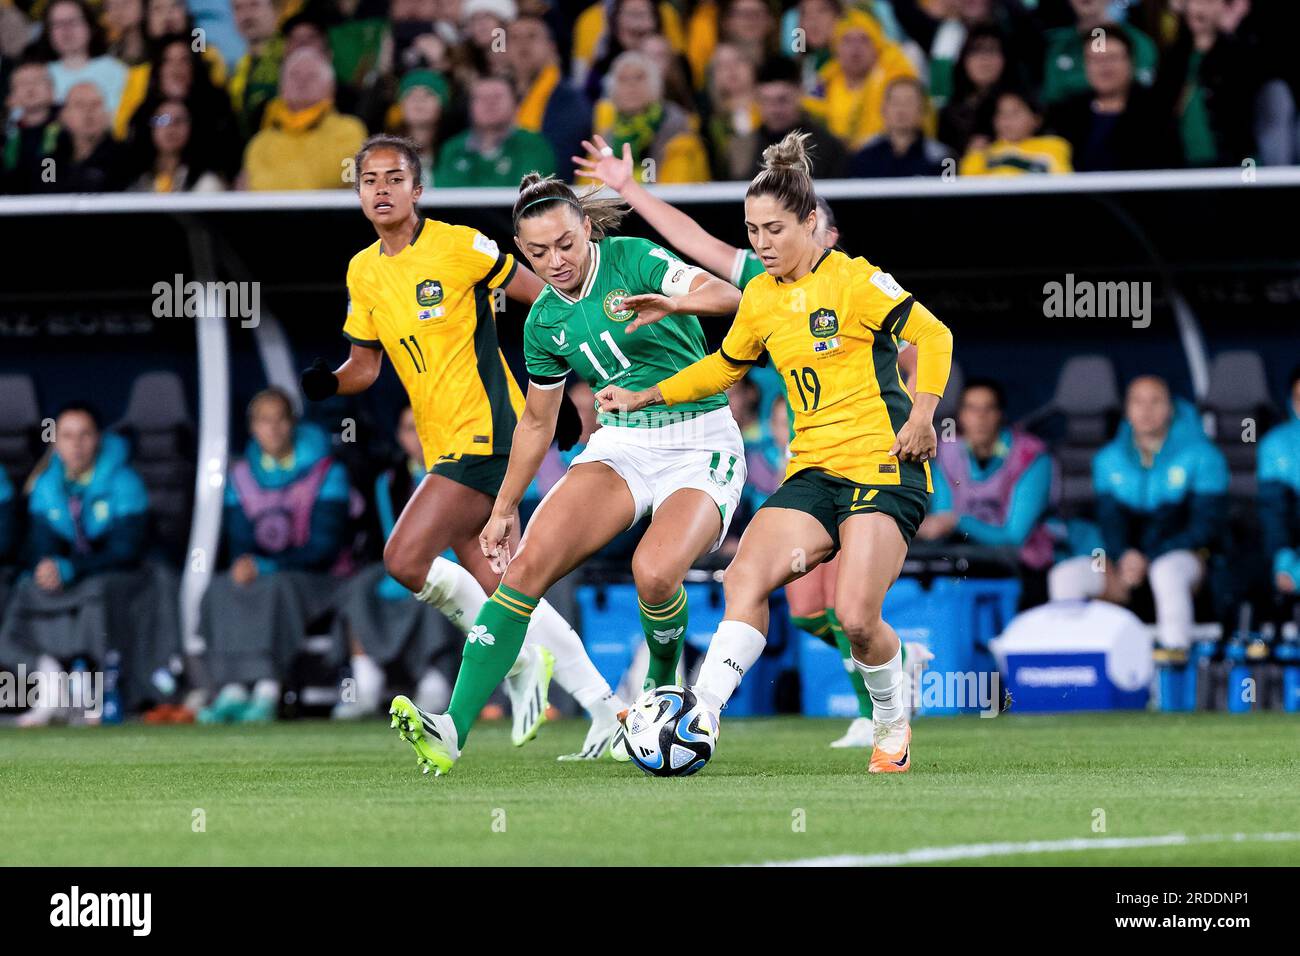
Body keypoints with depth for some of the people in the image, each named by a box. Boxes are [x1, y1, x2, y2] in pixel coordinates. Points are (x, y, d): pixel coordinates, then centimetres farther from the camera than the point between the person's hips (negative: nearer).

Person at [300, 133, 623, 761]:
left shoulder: (457, 246, -9)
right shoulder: (363, 273, 11)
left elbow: (547, 297, -3)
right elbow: (365, 363, 19)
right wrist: (329, 383, -3)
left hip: (486, 428, -8)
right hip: (444, 444, 8)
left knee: (406, 559, -18)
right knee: (493, 586, 6)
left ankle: (518, 661, -2)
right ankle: (606, 708, 13)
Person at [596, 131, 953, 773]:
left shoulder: (854, 280, -8)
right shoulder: (760, 298, 12)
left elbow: (932, 336, -11)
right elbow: (723, 367, 29)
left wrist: (921, 416, -21)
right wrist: (642, 398, 26)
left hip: (884, 465, -6)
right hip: (812, 472, 6)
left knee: (856, 617, -18)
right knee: (746, 577, -17)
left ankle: (893, 725, 10)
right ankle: (701, 714, -20)